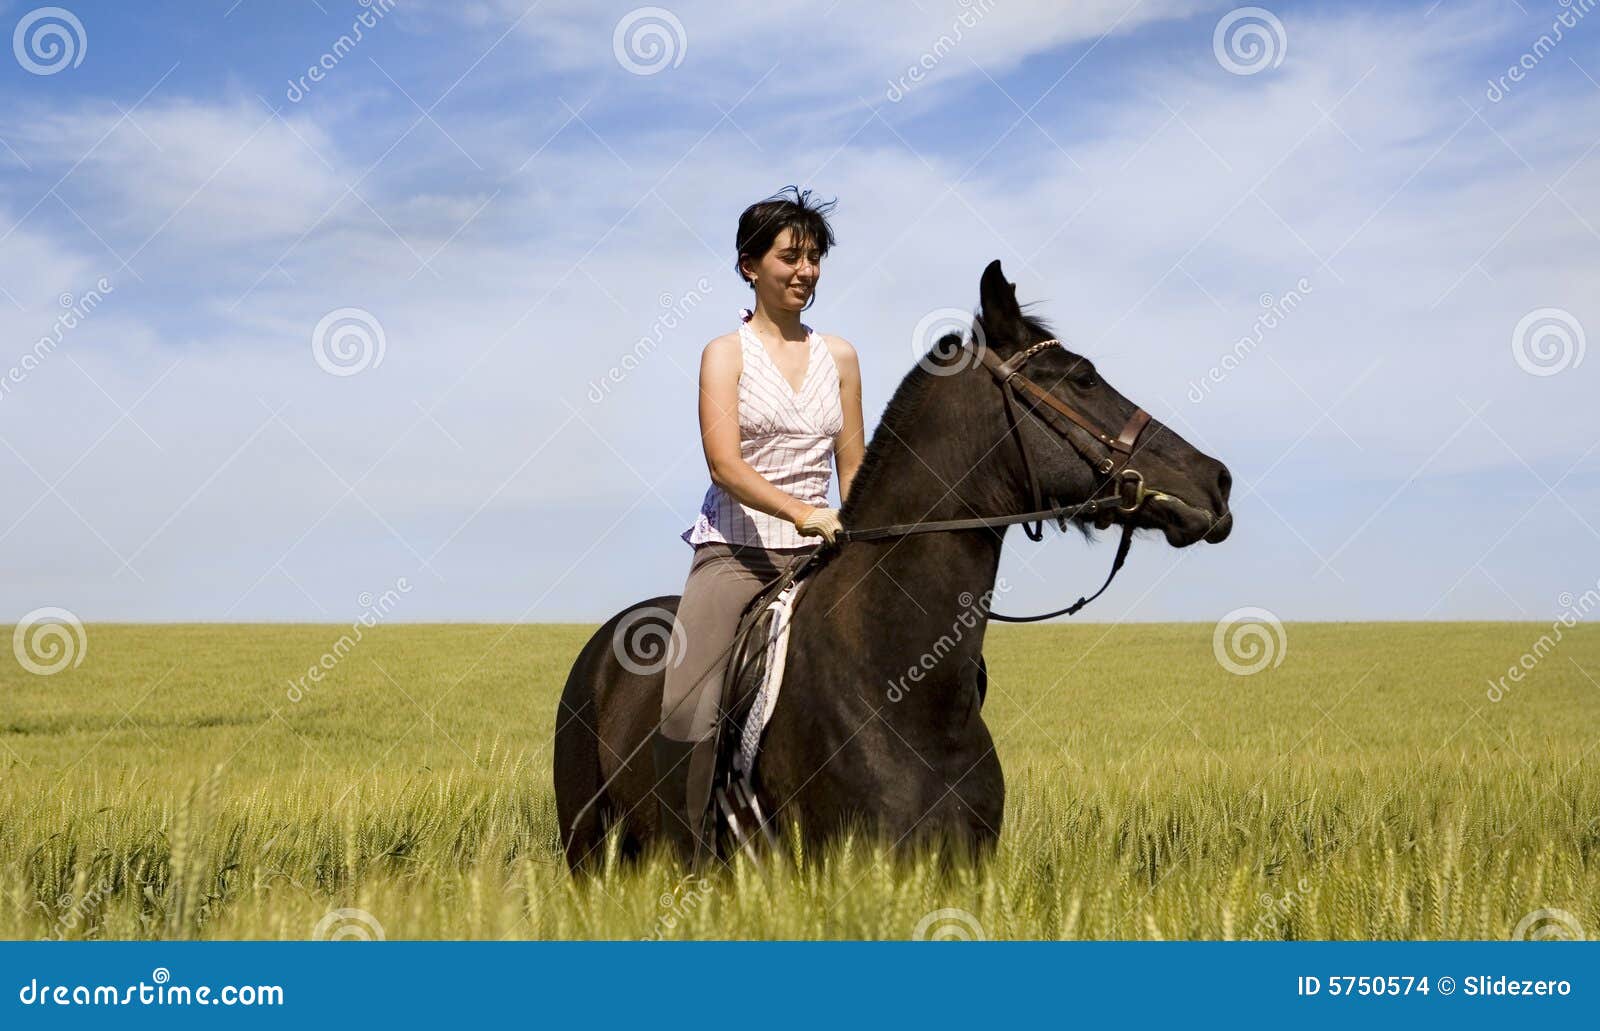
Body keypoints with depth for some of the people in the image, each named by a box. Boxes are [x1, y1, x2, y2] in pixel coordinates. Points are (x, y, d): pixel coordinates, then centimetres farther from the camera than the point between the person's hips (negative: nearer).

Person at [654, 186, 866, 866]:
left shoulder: (839, 357, 13)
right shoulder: (726, 354, 1)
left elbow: (853, 468, 15)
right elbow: (724, 462, -12)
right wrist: (803, 513, -25)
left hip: (816, 554, 4)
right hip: (734, 549, -4)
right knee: (687, 715, -22)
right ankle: (705, 868, -9)